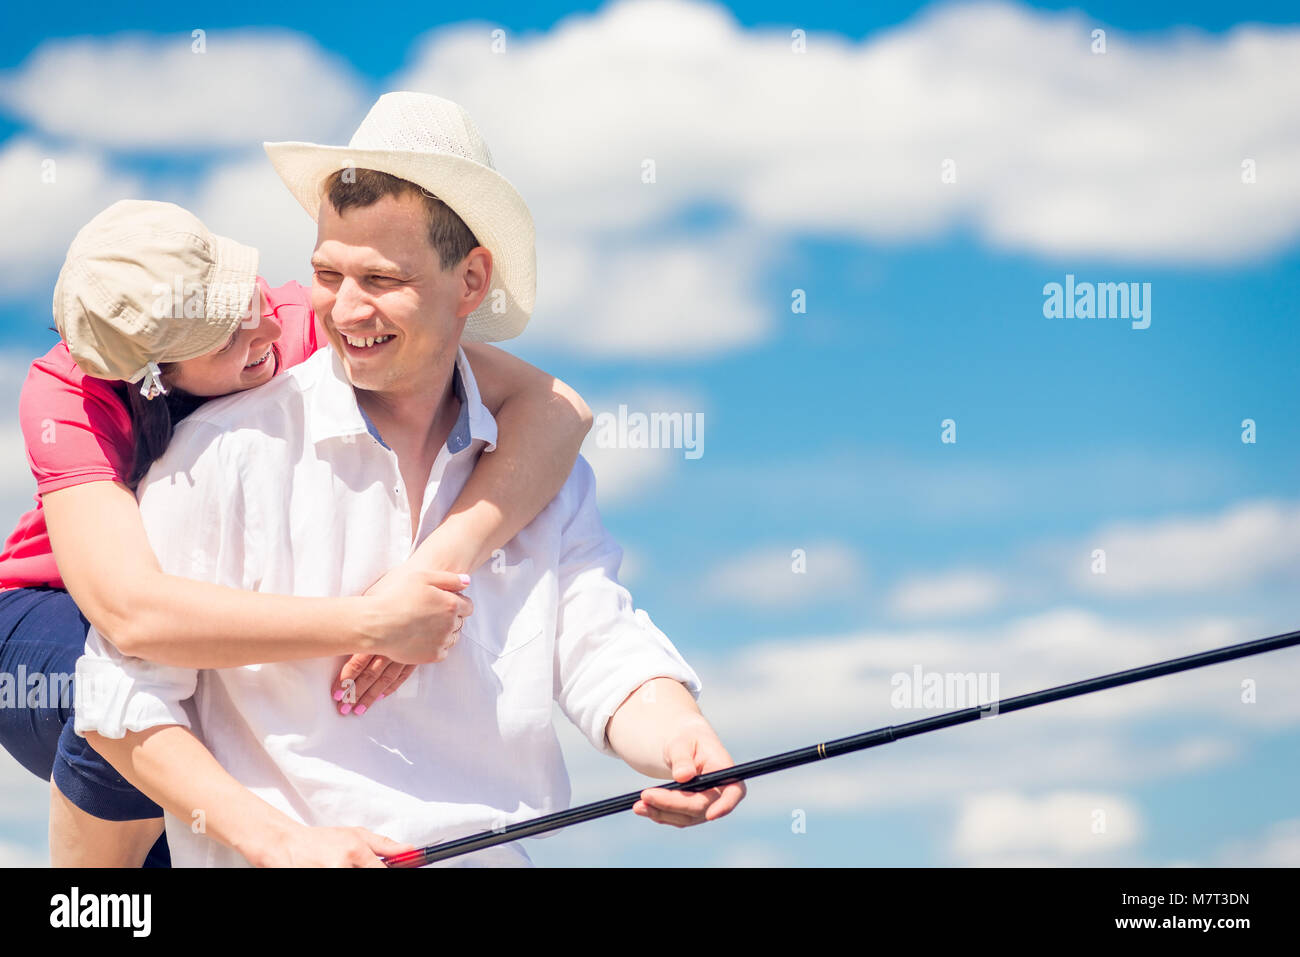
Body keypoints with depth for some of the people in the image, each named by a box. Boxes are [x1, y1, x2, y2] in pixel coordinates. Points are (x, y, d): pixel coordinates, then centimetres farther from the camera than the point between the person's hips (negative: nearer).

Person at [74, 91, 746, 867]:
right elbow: (122, 701, -3)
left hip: (500, 856, 3)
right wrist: (282, 842, -13)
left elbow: (605, 651, 0)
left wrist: (679, 736, -22)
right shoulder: (232, 448, -3)